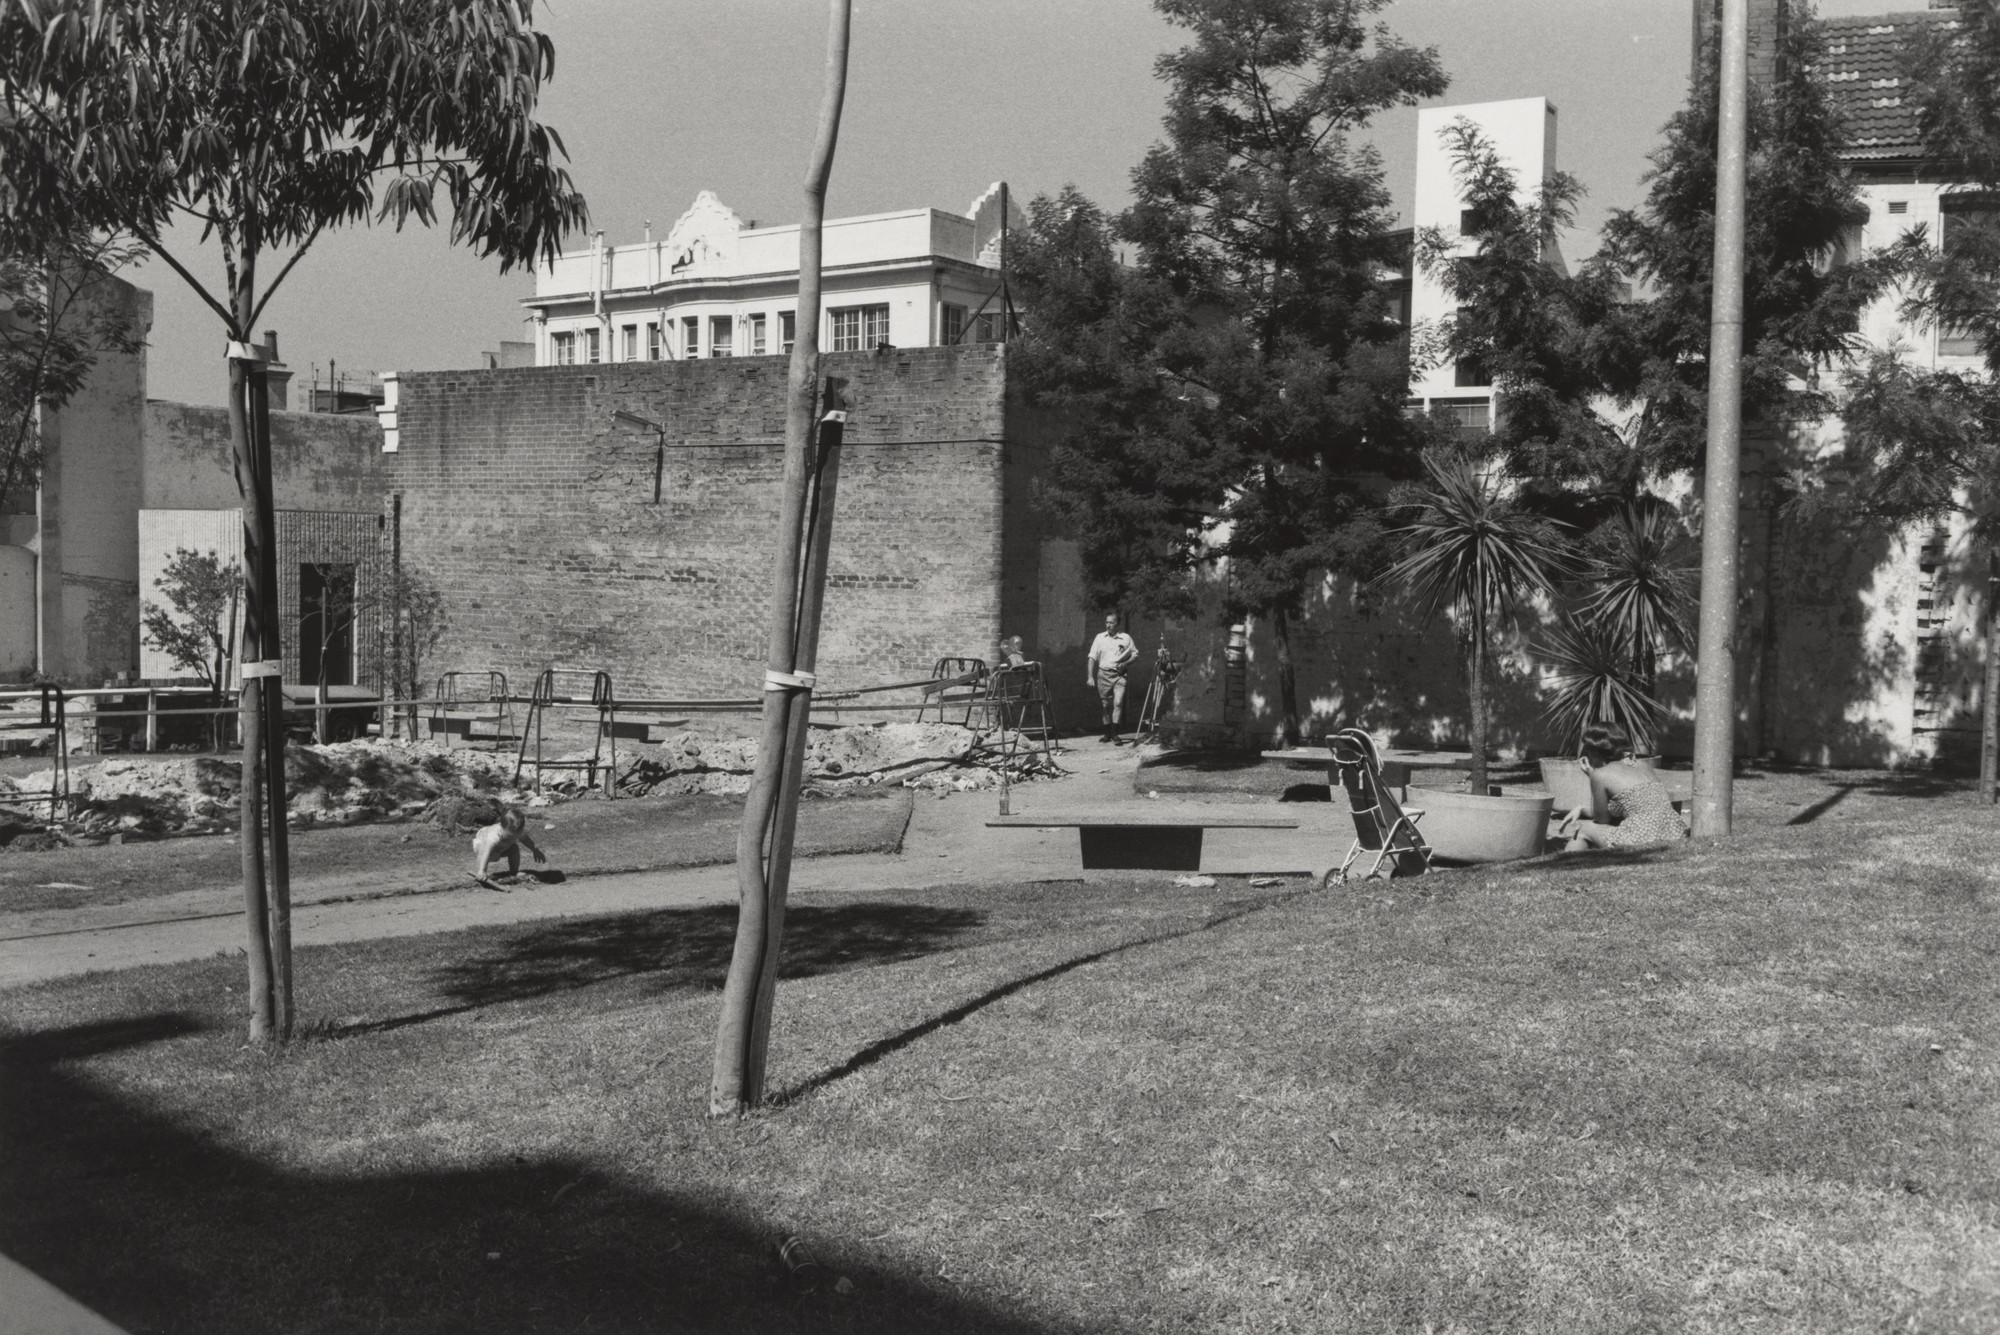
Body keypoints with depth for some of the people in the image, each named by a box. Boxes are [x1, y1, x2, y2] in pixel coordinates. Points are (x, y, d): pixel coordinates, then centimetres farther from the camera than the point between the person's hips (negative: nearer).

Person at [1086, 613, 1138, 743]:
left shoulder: (1126, 638, 3)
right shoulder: (1100, 638, 5)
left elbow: (1135, 654, 11)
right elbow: (1092, 658, 4)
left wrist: (1126, 663, -8)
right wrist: (1090, 677, -3)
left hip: (1119, 674, -2)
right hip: (1103, 674, 2)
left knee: (1118, 702, -16)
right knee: (1105, 704, 5)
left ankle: (1115, 733, -11)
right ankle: (1107, 733, 16)